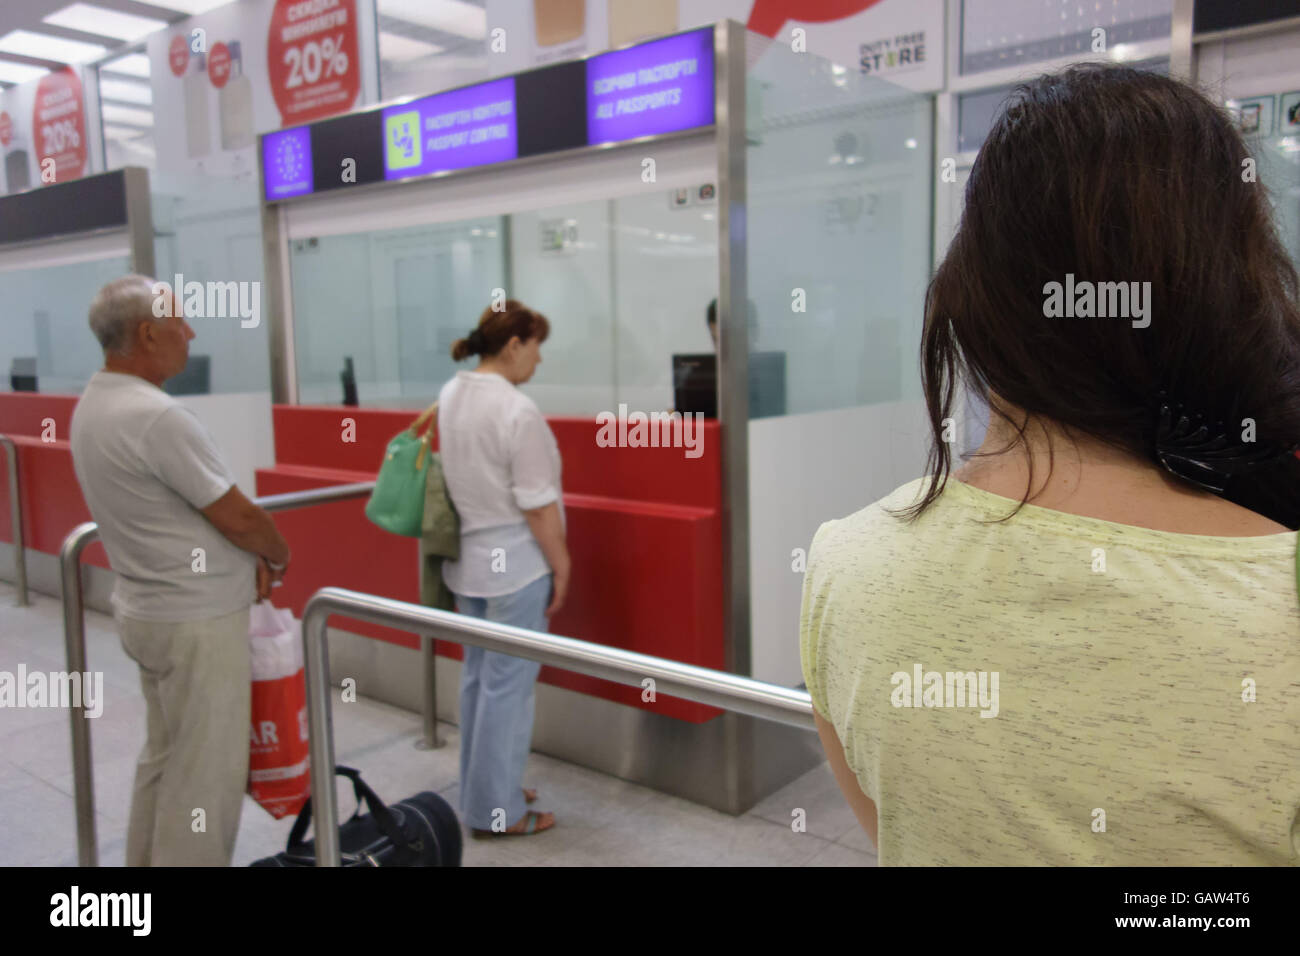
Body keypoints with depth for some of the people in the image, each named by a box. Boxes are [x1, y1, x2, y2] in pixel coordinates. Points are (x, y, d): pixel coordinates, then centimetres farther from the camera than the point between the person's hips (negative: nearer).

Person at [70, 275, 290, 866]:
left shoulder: (93, 404, 6)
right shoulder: (157, 417, -25)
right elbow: (237, 515, -18)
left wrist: (245, 555, 4)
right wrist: (278, 555, 1)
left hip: (149, 610, 10)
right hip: (198, 622, -10)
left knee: (165, 757, 22)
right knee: (205, 774, 2)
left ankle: (148, 862, 35)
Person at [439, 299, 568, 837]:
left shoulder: (450, 396, 5)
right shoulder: (516, 410, -20)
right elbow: (537, 505, -19)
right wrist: (561, 566, -8)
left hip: (466, 561, 9)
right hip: (515, 566, -9)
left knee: (478, 677, 18)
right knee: (508, 686, 2)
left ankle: (481, 793, 31)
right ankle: (497, 812, 13)